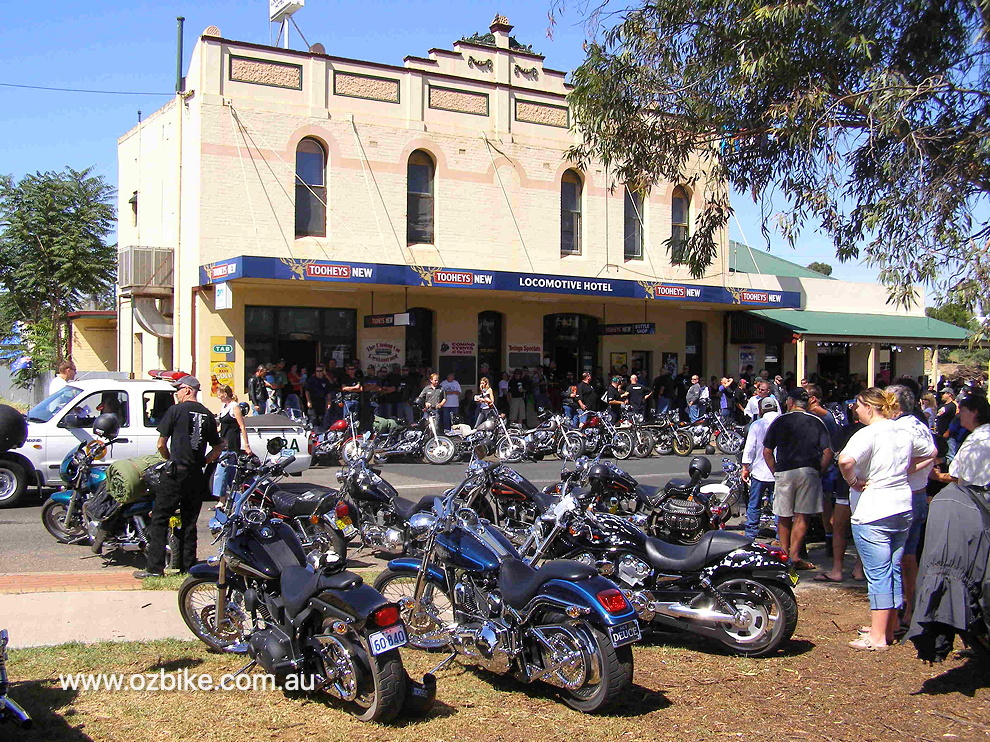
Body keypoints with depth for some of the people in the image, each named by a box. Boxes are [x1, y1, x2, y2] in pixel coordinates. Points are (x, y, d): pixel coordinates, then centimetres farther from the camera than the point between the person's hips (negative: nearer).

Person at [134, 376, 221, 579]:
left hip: (175, 473, -5)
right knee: (189, 522, 11)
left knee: (159, 519, 0)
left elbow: (161, 444, -3)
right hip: (196, 476, 5)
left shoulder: (176, 410, -5)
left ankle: (155, 567, -3)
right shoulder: (208, 415, 10)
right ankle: (188, 566, 12)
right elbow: (217, 449, 13)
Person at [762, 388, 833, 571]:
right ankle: (795, 556, -1)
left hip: (784, 473, 0)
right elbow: (828, 453, -3)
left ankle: (784, 555, 15)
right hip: (809, 472, 0)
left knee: (783, 517, 11)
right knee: (802, 517, 3)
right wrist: (819, 473, 8)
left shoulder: (780, 421, 4)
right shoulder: (817, 422, 4)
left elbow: (767, 451, 3)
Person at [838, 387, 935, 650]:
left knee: (878, 575, -3)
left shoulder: (868, 434, -15)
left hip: (873, 514, -8)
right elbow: (928, 455, 26)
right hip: (903, 509, 8)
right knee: (894, 571, 15)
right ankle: (888, 629, 25)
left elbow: (845, 460, -33)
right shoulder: (904, 433, 9)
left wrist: (852, 481, -15)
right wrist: (902, 472, 16)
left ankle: (878, 637, 2)